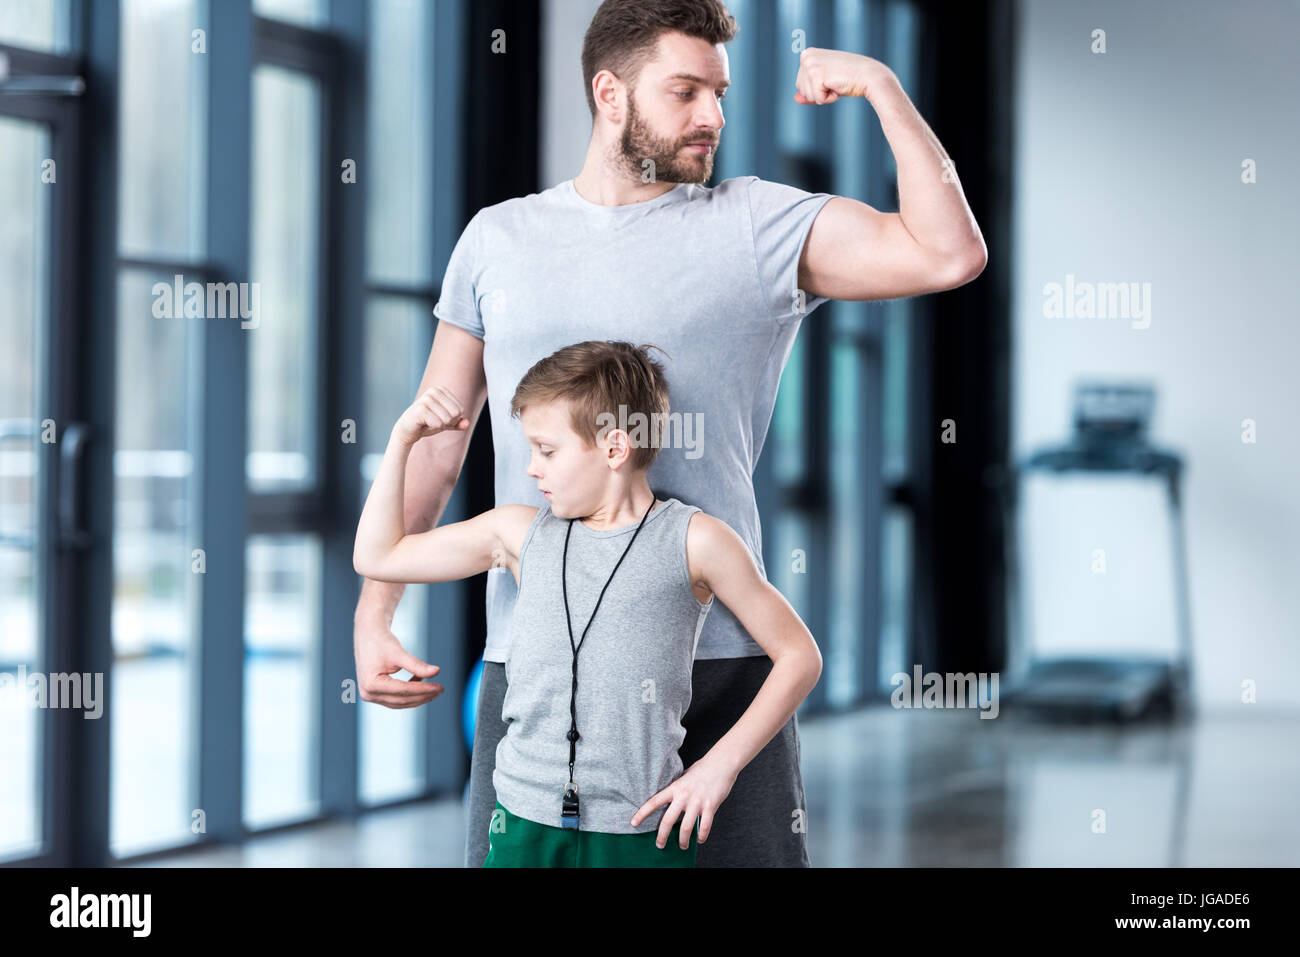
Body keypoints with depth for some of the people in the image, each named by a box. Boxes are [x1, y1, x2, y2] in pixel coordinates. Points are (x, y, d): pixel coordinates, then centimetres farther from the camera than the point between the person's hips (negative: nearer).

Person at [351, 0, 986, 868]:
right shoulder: (498, 239, 11)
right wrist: (373, 616, 6)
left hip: (718, 658, -1)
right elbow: (435, 442, 13)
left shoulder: (758, 225, 5)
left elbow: (951, 255, -6)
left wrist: (880, 86, -5)